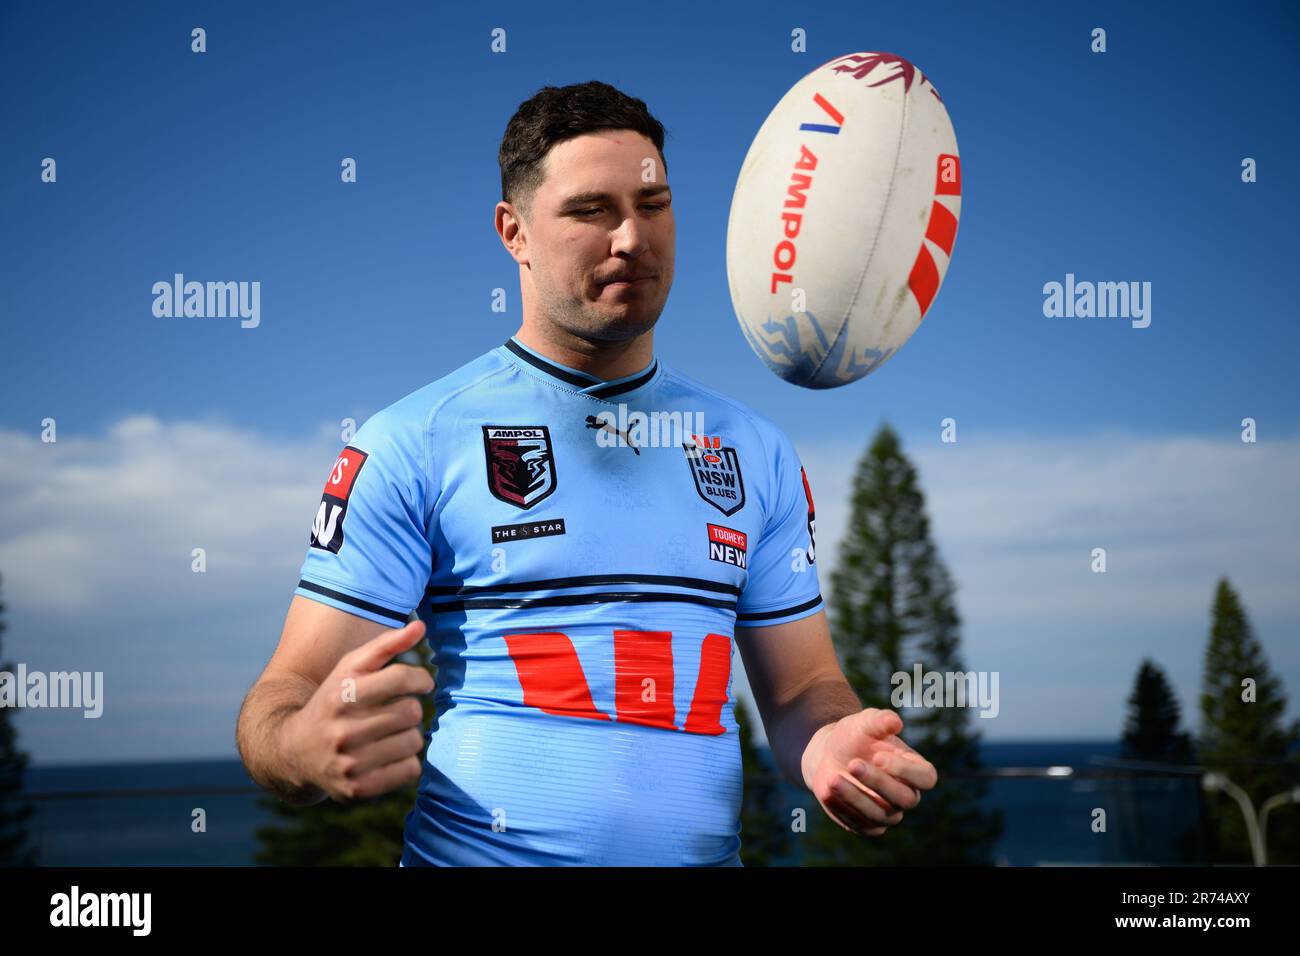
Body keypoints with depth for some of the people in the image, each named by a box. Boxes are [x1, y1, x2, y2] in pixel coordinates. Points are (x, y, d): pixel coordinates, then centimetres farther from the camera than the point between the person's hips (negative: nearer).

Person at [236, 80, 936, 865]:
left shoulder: (757, 452, 9)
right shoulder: (408, 446, -4)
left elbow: (802, 688, 12)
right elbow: (291, 693, -6)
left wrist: (834, 745, -11)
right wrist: (309, 749, -29)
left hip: (704, 852, 3)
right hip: (473, 852, -3)